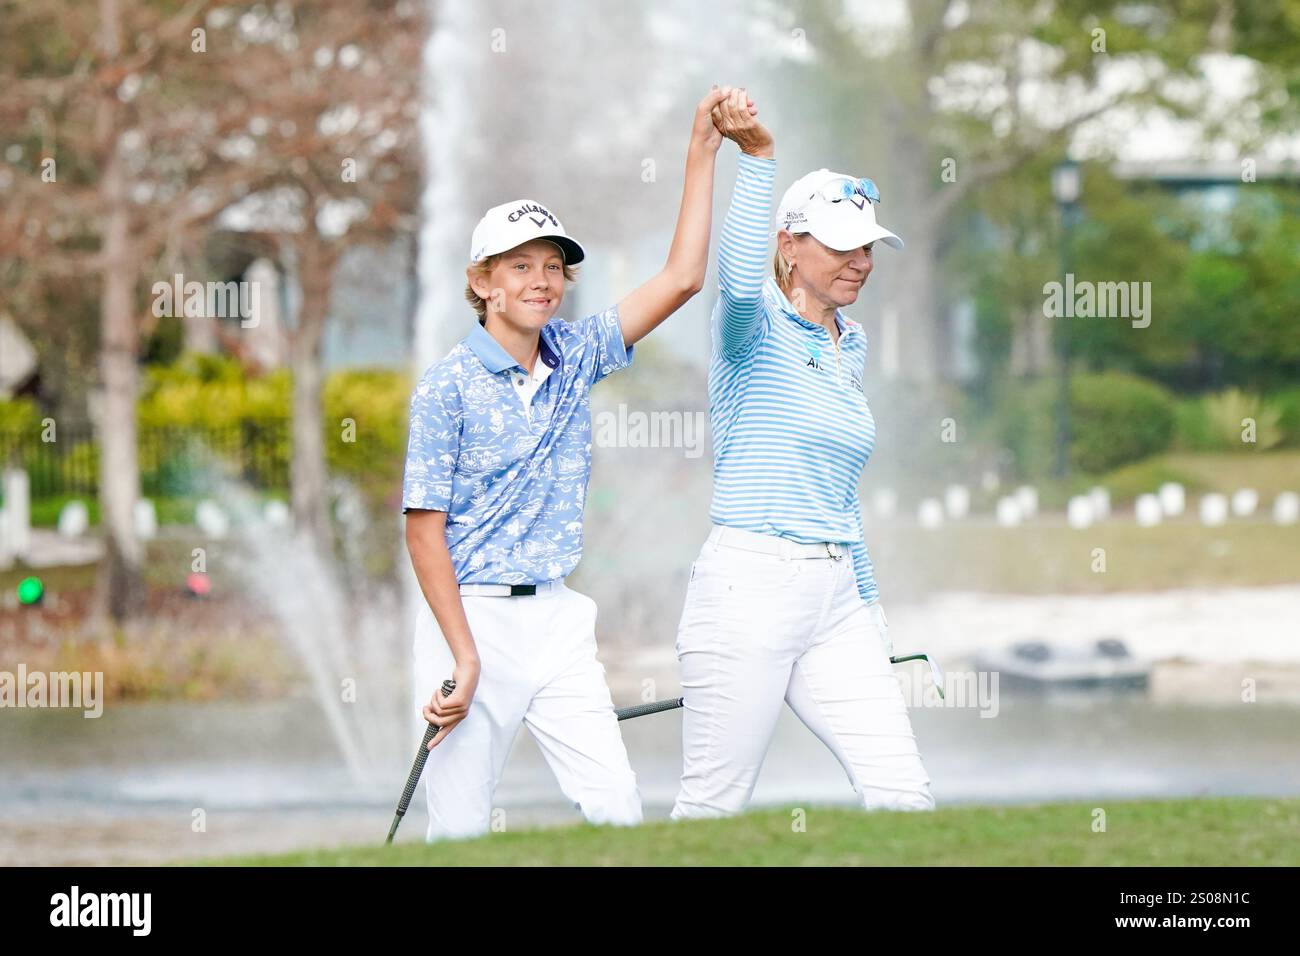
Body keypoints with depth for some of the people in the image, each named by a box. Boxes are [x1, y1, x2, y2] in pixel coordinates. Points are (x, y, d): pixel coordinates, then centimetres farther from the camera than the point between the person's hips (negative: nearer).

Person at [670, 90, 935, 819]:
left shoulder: (853, 343, 18)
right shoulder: (756, 327, -3)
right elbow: (740, 277, -29)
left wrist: (870, 606, 26)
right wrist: (759, 160, -38)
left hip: (836, 596, 7)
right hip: (749, 590, -7)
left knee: (903, 795, -6)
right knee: (713, 811, -4)